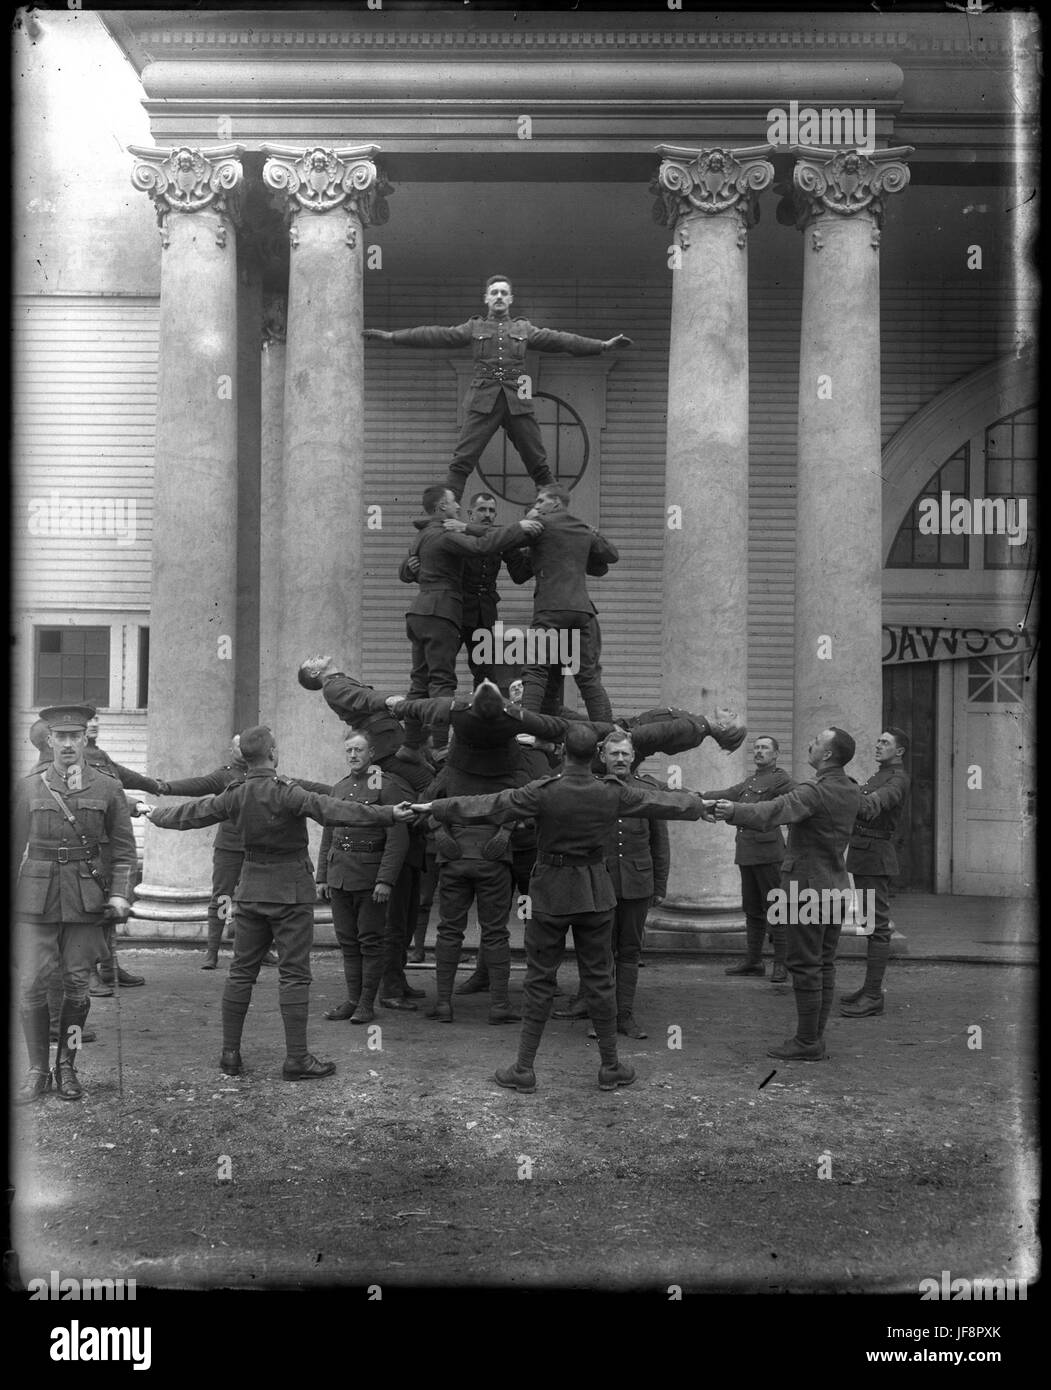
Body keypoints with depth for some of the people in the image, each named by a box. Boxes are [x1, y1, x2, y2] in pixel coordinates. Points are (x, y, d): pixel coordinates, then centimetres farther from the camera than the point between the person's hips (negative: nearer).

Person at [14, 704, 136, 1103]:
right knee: (33, 985, -3)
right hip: (37, 896, 0)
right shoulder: (28, 787, 4)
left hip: (86, 898, 0)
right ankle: (38, 1071, 8)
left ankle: (66, 1066, 20)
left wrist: (119, 894, -6)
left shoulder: (108, 788, 2)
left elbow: (123, 847, 4)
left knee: (77, 984, 6)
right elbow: (15, 844, 10)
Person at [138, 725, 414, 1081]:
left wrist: (154, 813, 35)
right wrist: (387, 814, -32)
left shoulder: (234, 796, 2)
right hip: (290, 891, -6)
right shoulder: (285, 793, -17)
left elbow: (190, 813, 16)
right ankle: (297, 1059, 0)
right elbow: (333, 811, -27)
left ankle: (230, 1054, 17)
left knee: (241, 971, 12)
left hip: (251, 891, 6)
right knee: (294, 975, -2)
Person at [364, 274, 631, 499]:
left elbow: (561, 340, 12)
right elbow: (435, 335, 8)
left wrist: (603, 345, 4)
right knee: (461, 461, -10)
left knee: (539, 464, 2)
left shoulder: (525, 329, 16)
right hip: (483, 400, -1)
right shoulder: (473, 328, 13)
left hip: (518, 402, 1)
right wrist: (391, 336, 1)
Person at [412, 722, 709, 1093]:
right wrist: (696, 802, 27)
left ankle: (524, 1069, 11)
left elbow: (488, 805, -14)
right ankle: (611, 1067, 20)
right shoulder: (613, 793, -7)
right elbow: (661, 802, 8)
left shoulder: (544, 792, -16)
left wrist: (435, 807, -6)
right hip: (595, 893, 2)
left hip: (551, 893, -2)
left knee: (540, 980, 6)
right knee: (598, 979, 11)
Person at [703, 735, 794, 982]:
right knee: (752, 909, 12)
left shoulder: (779, 779, -3)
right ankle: (753, 961, 19)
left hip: (767, 850, -8)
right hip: (746, 852, 8)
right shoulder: (748, 782, 21)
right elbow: (726, 795, 27)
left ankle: (781, 964, 0)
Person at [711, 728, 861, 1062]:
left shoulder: (814, 792, -20)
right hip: (836, 885, 9)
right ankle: (816, 1036, 19)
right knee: (824, 964, 12)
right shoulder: (851, 791, 6)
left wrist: (735, 811, -48)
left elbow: (773, 811, -36)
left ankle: (807, 1042, 2)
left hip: (809, 886, -9)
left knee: (805, 966, -3)